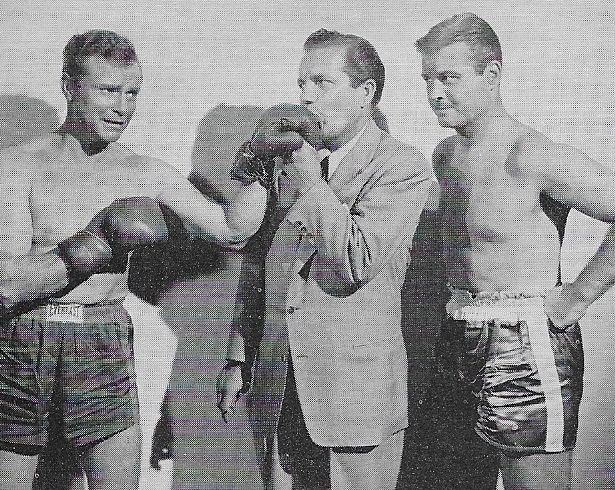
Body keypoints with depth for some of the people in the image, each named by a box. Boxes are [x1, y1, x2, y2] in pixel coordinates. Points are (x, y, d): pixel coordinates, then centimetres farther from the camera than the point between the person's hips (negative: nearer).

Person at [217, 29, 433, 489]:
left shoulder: (404, 167, -7)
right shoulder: (288, 161, 11)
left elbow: (356, 262, -20)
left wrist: (306, 172, -15)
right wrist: (238, 359, 14)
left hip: (358, 393, -5)